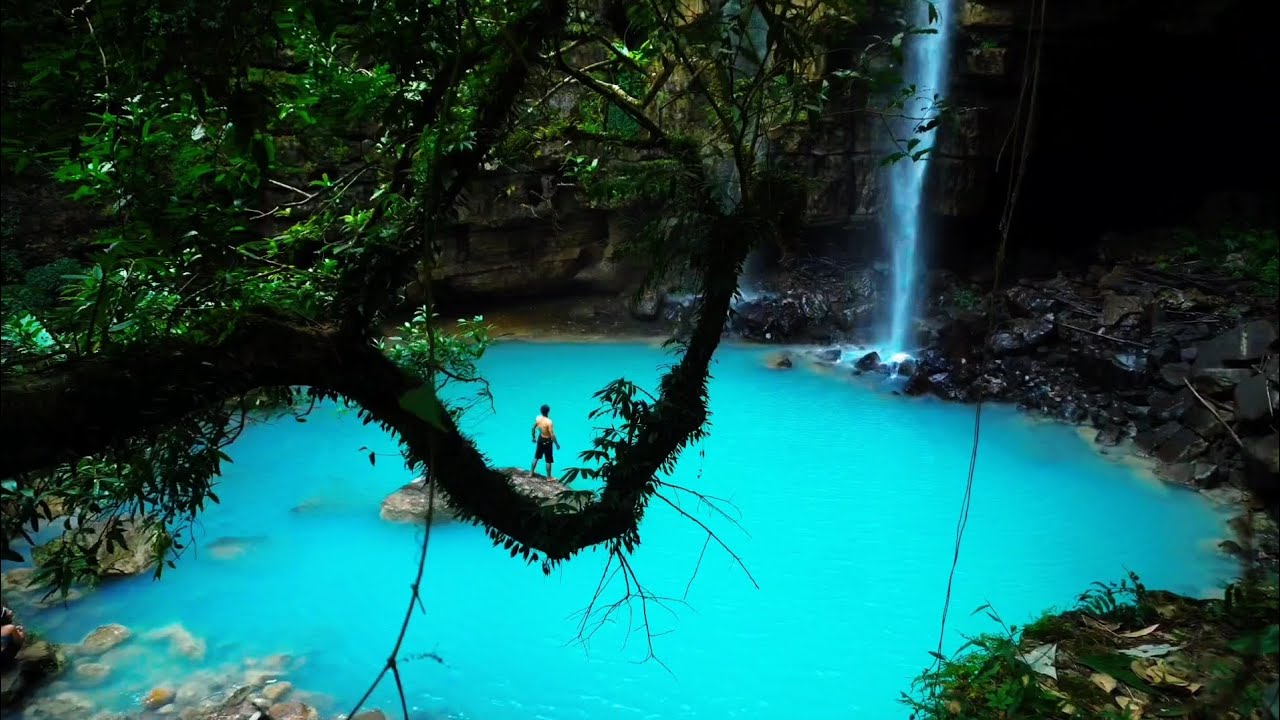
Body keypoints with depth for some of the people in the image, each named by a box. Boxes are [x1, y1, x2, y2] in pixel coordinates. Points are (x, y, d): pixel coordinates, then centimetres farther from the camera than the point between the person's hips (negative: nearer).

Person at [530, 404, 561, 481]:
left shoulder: (538, 418, -9)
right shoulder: (548, 422, -29)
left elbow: (533, 428, 4)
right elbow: (552, 435, -24)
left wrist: (534, 437, 21)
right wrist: (557, 444, -11)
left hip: (540, 439, 6)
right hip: (547, 441, -6)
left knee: (536, 457, 24)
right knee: (548, 460, 10)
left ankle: (531, 472, 36)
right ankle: (549, 477, 21)